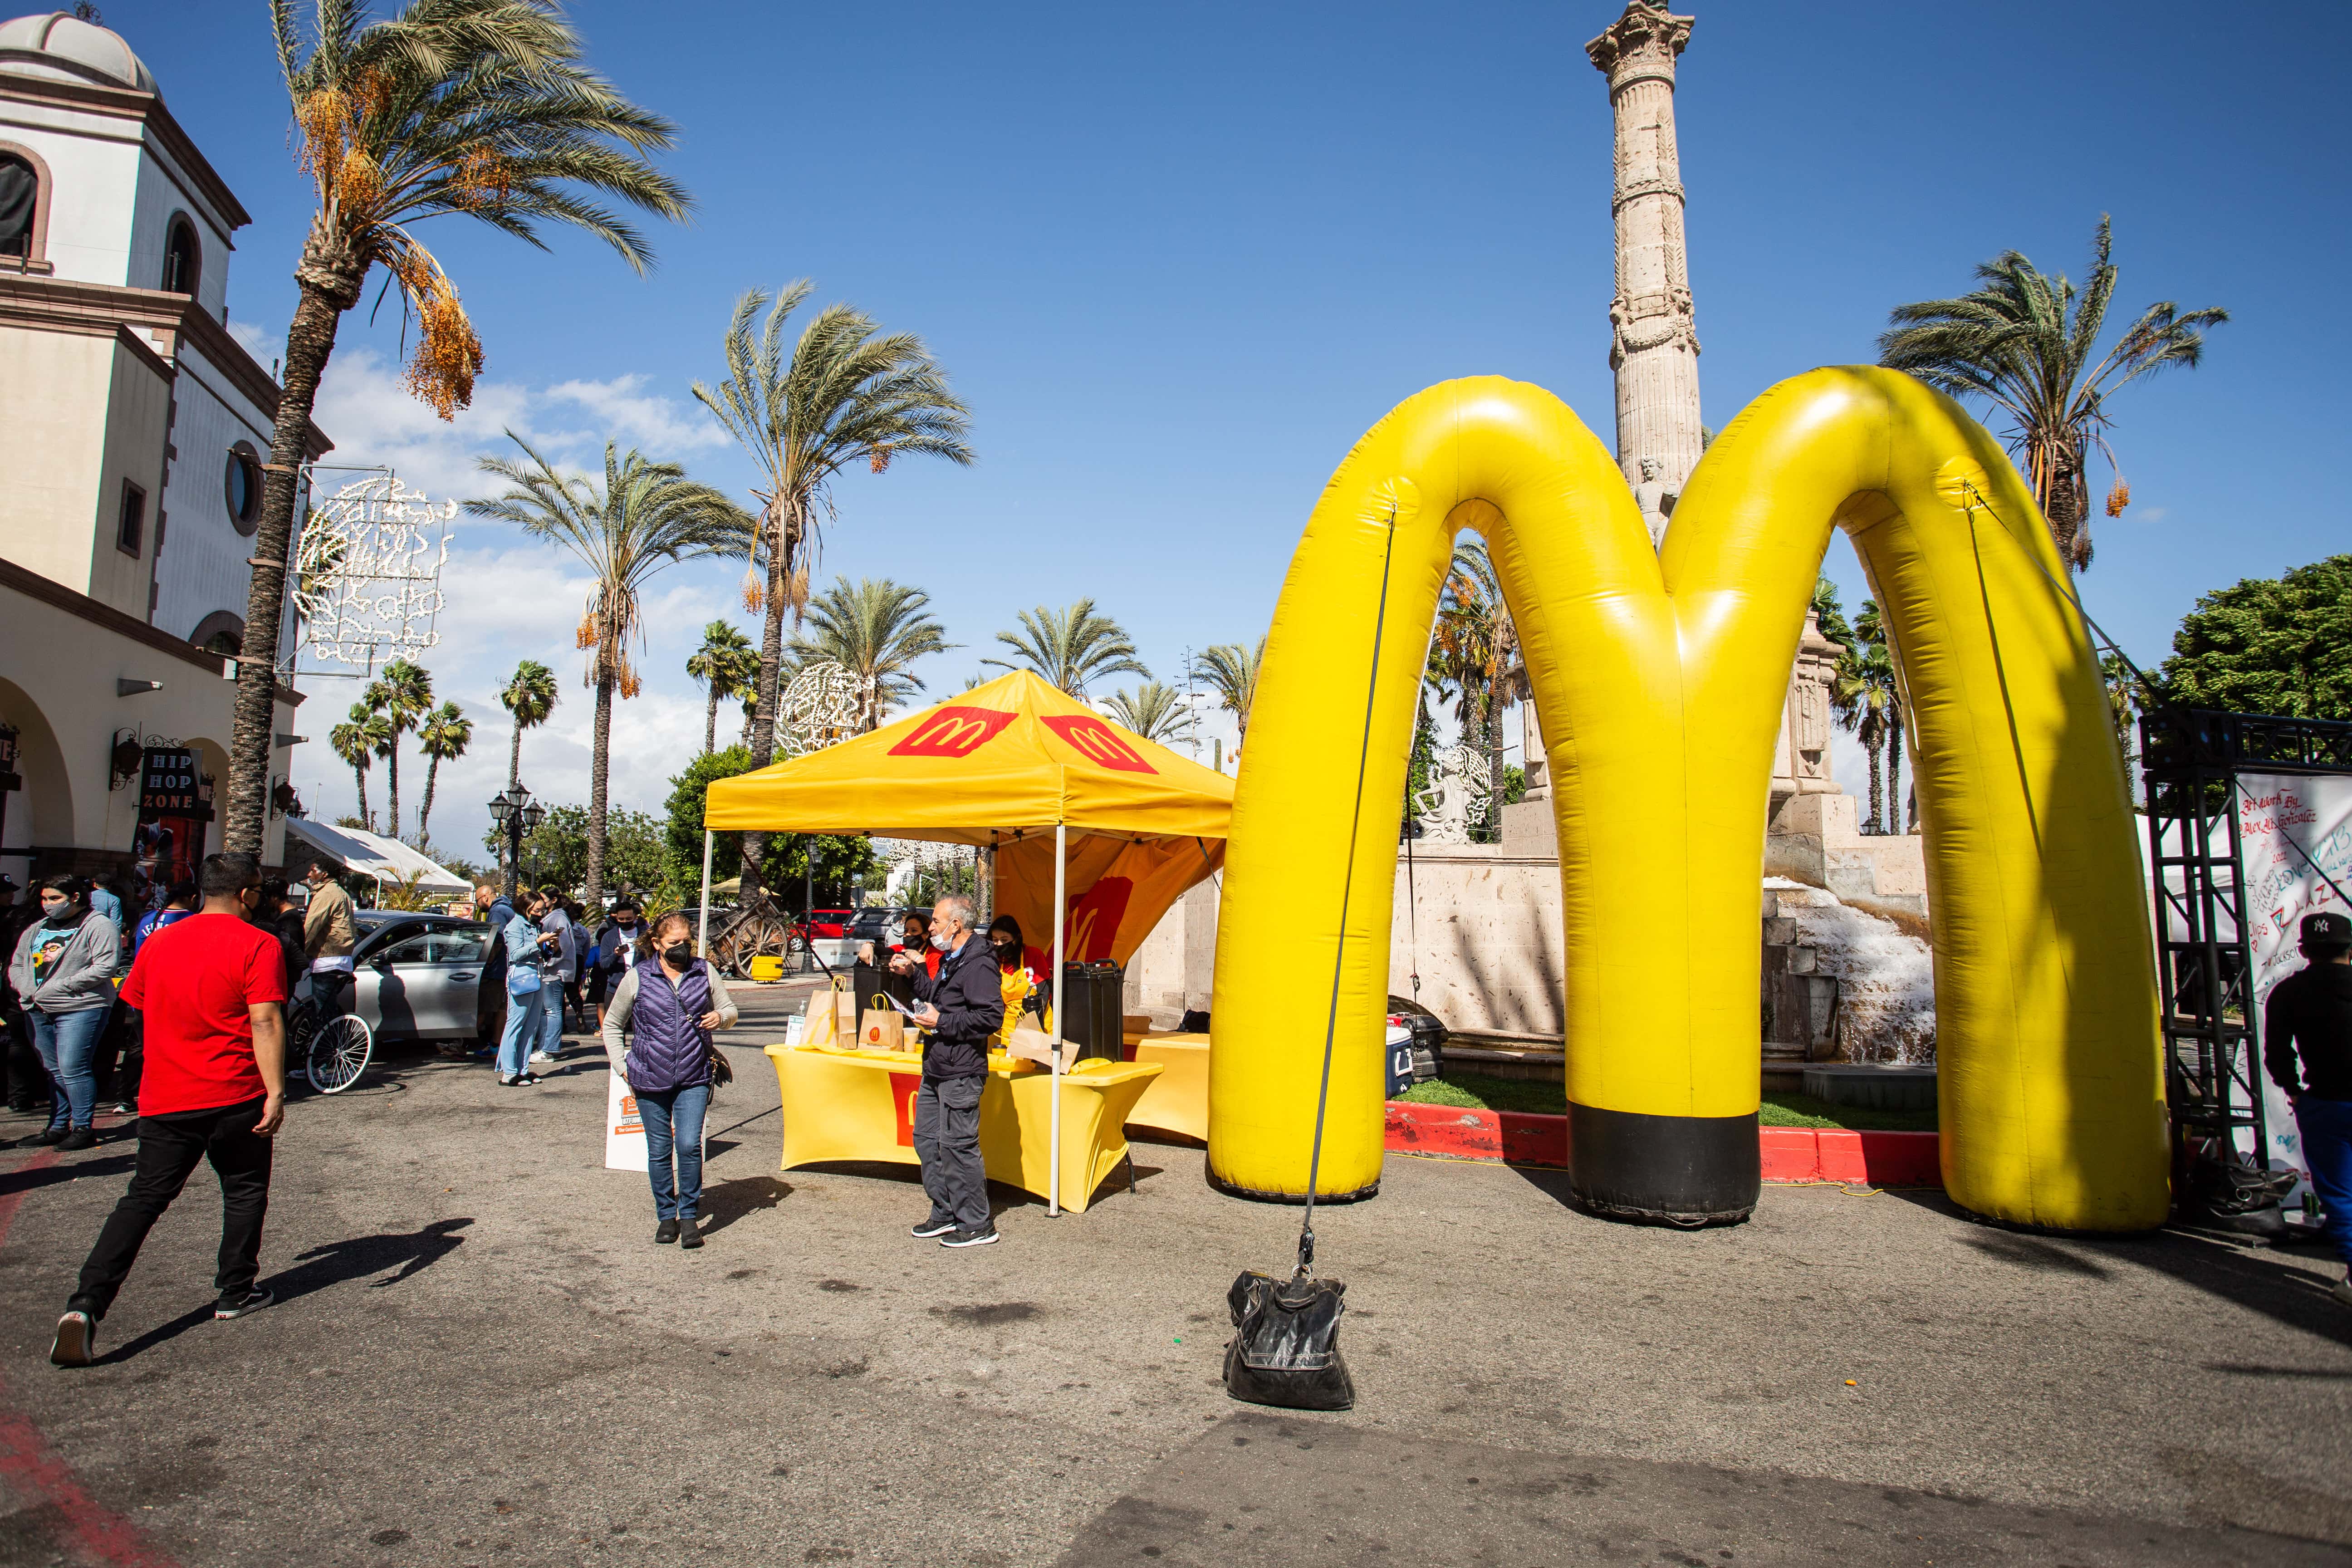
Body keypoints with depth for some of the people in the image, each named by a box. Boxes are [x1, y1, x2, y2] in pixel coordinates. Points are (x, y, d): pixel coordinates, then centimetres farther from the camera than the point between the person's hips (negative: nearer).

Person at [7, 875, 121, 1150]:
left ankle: (83, 1128, -1)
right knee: (53, 1070, 13)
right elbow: (16, 965, 21)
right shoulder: (36, 930, 18)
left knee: (72, 1069, -9)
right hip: (39, 1010, 8)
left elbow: (105, 967, -16)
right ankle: (58, 1127, 21)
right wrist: (28, 988, -1)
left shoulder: (98, 926, -7)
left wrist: (57, 987, -17)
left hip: (80, 1008, -7)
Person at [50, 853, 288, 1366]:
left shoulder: (159, 943, 9)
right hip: (234, 1095, -4)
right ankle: (236, 1293, 21)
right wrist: (276, 1092, -18)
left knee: (143, 1199, 8)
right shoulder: (257, 945, -10)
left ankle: (86, 1304, -6)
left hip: (164, 1099, 4)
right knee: (244, 1192, 14)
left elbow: (141, 1011, 19)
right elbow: (265, 1022, -18)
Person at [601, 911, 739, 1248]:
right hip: (650, 1081, 0)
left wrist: (721, 1017, -9)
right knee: (659, 1151, 7)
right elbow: (612, 1024, 11)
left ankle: (689, 1216, 4)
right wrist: (622, 1066, 3)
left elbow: (730, 1010, 15)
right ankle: (666, 1216, 23)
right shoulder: (637, 977, 1)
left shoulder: (705, 973, 4)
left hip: (694, 1080, 0)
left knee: (689, 1146, -10)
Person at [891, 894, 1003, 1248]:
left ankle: (978, 1225, 6)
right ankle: (946, 1214, 28)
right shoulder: (949, 960, 16)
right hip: (936, 1069, 11)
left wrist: (941, 1022, -19)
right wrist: (914, 974, 17)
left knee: (958, 1146, -5)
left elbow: (991, 1017, -24)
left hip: (961, 1072, -11)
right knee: (927, 1140, 16)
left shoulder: (977, 965, -17)